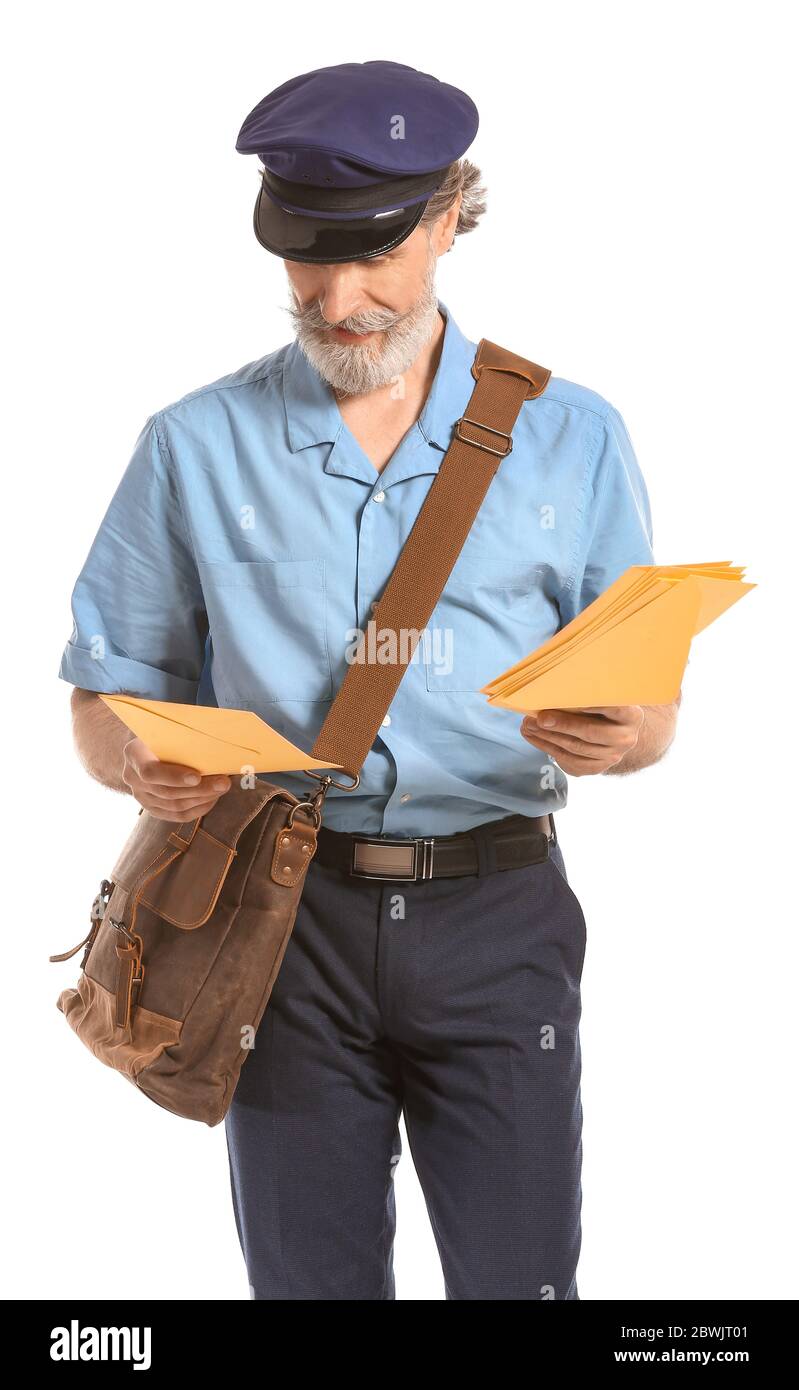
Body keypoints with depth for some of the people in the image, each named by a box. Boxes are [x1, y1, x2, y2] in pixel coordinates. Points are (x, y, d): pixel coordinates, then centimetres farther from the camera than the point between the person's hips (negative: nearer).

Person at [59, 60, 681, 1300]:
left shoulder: (573, 438, 5)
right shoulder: (198, 446, 5)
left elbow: (652, 709, 6)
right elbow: (105, 697, 7)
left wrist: (618, 734, -18)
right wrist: (145, 764, -16)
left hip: (500, 915, 0)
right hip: (284, 918, 1)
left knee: (521, 1279, 3)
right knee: (308, 1280, 11)